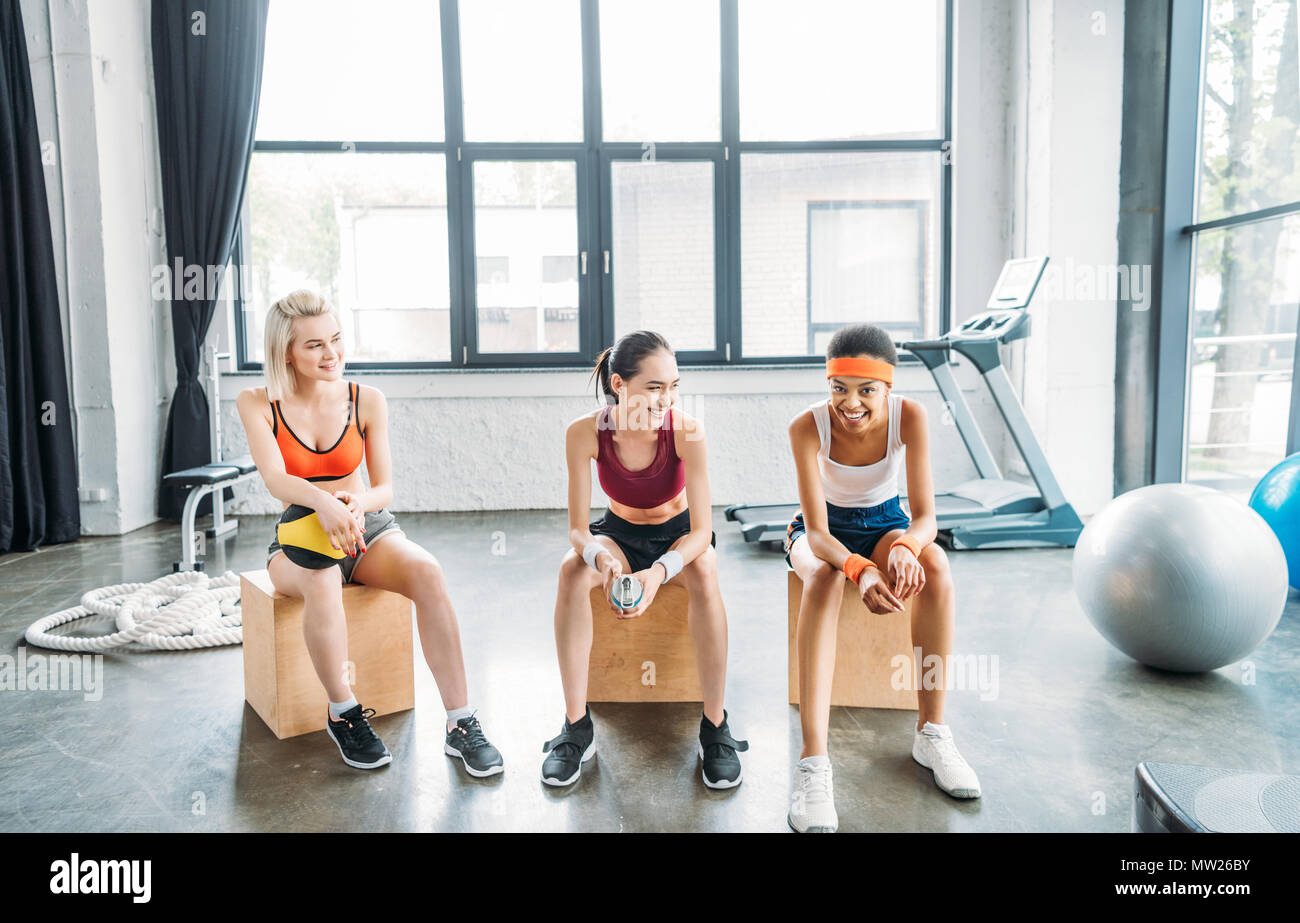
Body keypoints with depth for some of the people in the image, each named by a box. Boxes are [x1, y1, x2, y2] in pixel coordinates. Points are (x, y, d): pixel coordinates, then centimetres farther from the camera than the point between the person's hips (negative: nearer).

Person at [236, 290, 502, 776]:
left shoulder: (367, 400, -2)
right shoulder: (257, 403, -4)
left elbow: (385, 488, -3)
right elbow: (276, 479, -19)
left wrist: (358, 503, -28)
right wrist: (322, 502, -41)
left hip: (368, 526, 1)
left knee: (426, 570, -31)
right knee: (322, 581, -38)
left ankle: (461, 724, -28)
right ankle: (343, 713, -15)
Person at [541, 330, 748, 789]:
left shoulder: (687, 431, -27)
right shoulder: (585, 433, -24)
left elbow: (701, 531, -27)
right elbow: (577, 528, -21)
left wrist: (658, 572, -46)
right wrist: (601, 557, -45)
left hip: (678, 533, -1)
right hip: (619, 532, 1)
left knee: (703, 572, -35)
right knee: (572, 570, -30)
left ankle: (715, 726, -22)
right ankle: (577, 726, -20)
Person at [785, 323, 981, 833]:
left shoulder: (909, 416, -20)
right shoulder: (808, 426, -26)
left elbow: (925, 513, -21)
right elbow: (818, 532, -29)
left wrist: (905, 547, -45)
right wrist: (860, 570, -50)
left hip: (884, 521, 2)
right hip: (823, 529, -2)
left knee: (936, 564, -31)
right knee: (826, 576, -37)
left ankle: (931, 732, -18)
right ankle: (813, 761, -41)